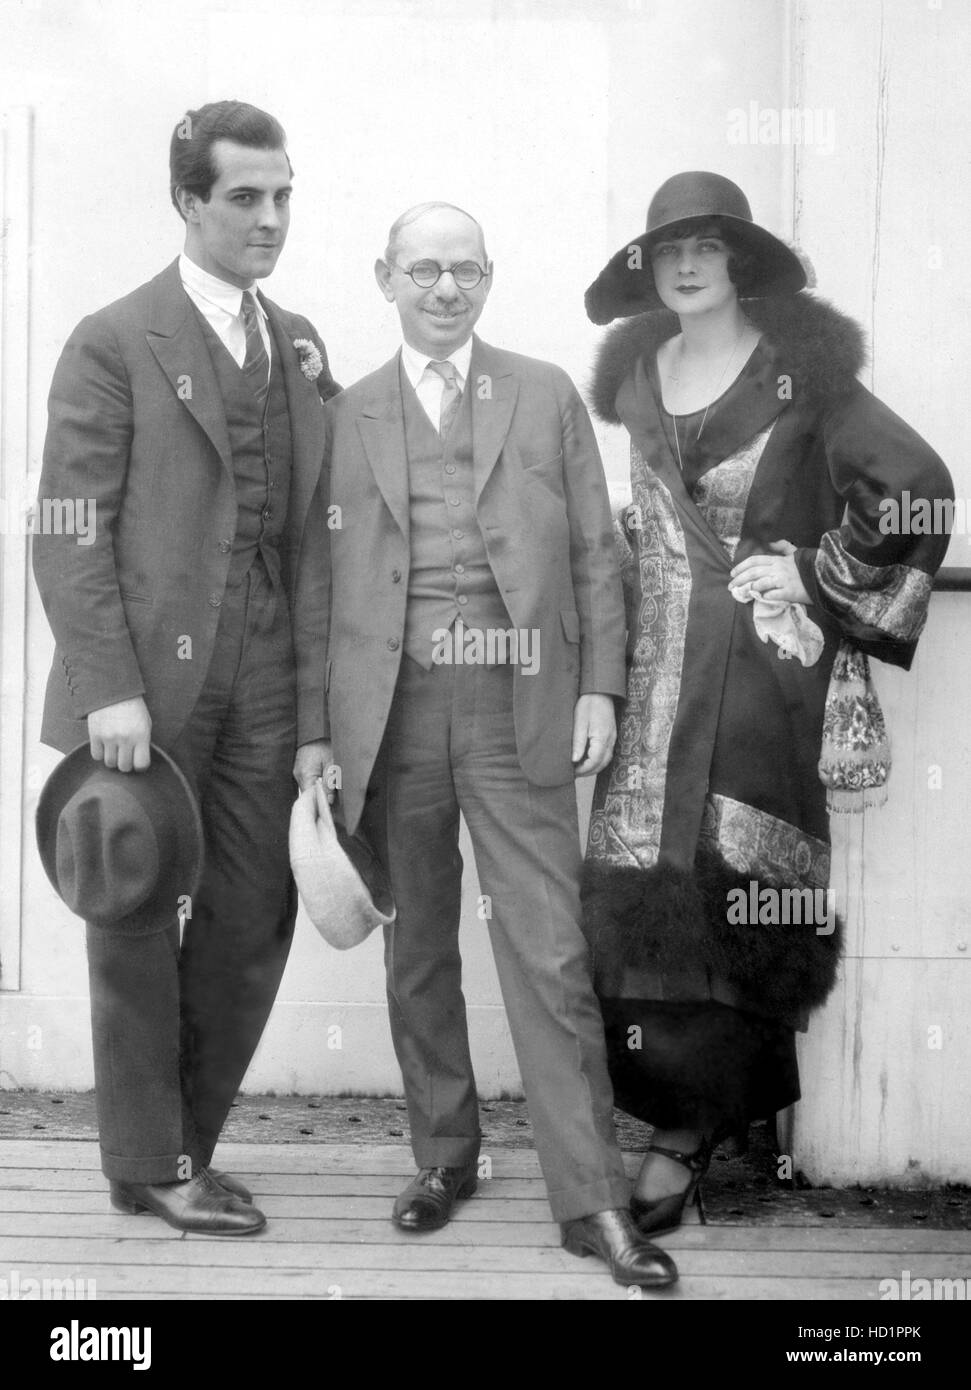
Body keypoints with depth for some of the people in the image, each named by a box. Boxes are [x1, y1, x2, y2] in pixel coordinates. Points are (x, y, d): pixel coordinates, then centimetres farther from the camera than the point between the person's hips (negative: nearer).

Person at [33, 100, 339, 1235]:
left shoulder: (301, 348, 13)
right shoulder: (114, 344, -4)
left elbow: (308, 533, 11)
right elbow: (71, 535, -8)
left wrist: (315, 694, 4)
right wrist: (108, 690, -15)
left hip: (262, 688, 5)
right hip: (146, 684, -5)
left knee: (253, 923, 7)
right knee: (138, 922, 6)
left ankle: (187, 1143, 23)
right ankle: (146, 1165, 19)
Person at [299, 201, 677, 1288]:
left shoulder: (547, 396, 10)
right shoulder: (345, 417, 10)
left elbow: (592, 552, 9)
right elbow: (323, 581, 9)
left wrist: (598, 686, -1)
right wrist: (319, 731, 4)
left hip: (517, 707, -1)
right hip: (391, 709, 2)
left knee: (550, 952, -5)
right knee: (416, 947, 9)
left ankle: (592, 1199, -1)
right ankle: (444, 1155, 25)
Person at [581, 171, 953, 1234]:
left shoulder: (800, 367, -3)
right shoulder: (638, 372, 12)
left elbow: (914, 483, -8)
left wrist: (822, 576, -7)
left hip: (765, 664, -4)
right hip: (660, 660, 5)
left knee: (735, 881, -5)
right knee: (643, 878, -1)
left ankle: (689, 1128, 2)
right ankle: (682, 1113, 12)